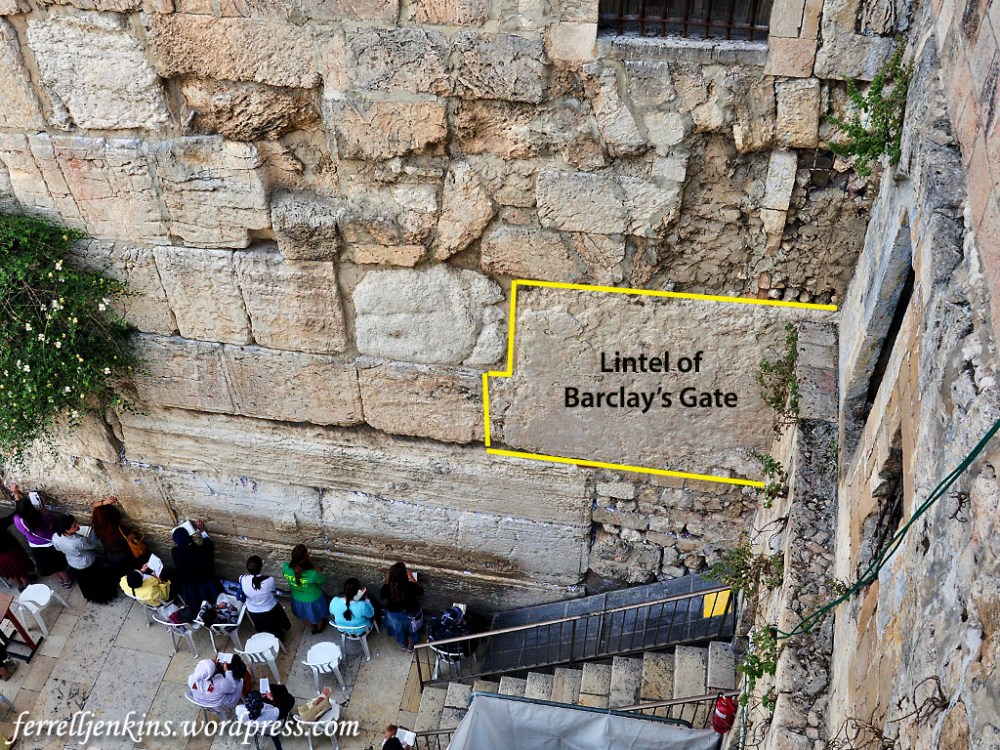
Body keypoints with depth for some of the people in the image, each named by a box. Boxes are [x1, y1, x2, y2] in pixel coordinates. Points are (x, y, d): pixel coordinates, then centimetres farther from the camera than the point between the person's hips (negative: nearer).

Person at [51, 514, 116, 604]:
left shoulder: (55, 537, -30)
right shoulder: (80, 541, -45)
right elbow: (94, 545, -23)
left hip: (73, 564, 5)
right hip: (88, 564, -5)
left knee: (85, 583, 35)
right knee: (99, 582, 27)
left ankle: (91, 597, 60)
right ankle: (103, 596, 52)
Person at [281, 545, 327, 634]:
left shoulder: (285, 568, -33)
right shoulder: (312, 574, -43)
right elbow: (323, 580, -20)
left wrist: (295, 555, -15)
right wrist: (312, 563, -27)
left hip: (297, 600, 3)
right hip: (313, 600, -3)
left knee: (306, 615, 36)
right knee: (319, 614, 33)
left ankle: (313, 627, 64)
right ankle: (319, 628, 61)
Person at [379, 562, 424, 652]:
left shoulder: (387, 587, -31)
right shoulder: (411, 586, -33)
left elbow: (382, 597, -7)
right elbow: (421, 592, -9)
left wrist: (387, 583, -1)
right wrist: (412, 578, -4)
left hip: (394, 616, 1)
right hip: (410, 615, -1)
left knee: (399, 627, 36)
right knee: (410, 627, 34)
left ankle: (403, 643, 56)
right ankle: (410, 645, 52)